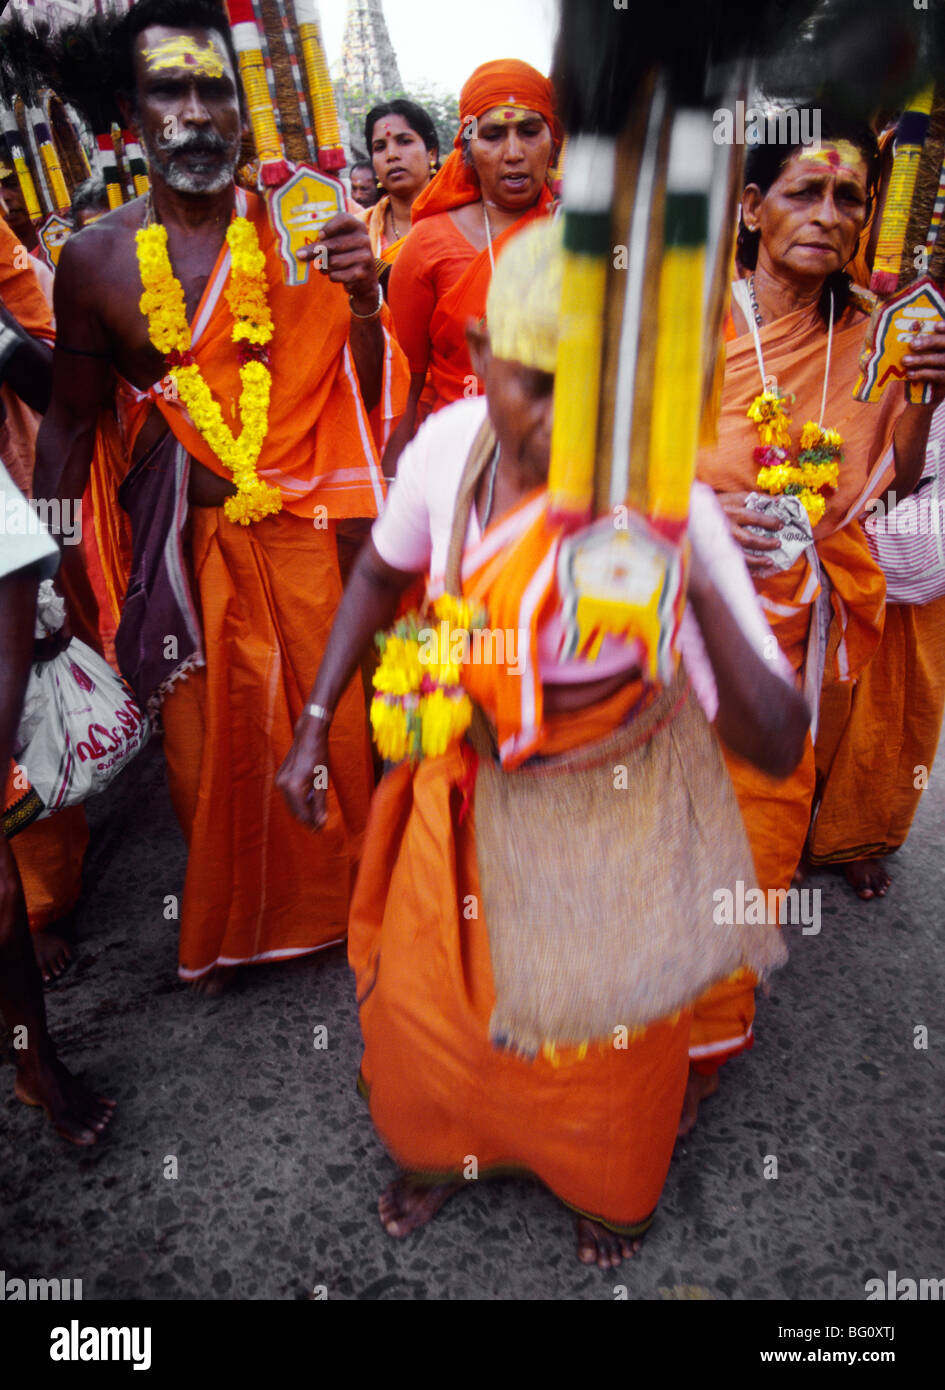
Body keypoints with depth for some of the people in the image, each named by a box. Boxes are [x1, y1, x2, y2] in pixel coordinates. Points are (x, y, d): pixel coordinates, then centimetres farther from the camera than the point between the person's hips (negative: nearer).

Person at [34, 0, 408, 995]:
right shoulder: (95, 260, -1)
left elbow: (365, 399, -3)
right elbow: (72, 416, 8)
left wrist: (364, 298, -21)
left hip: (306, 531, 0)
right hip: (188, 542, 1)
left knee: (342, 723, 8)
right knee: (213, 748, 11)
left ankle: (356, 896, 36)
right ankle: (226, 929, 37)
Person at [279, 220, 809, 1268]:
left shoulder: (667, 508, -33)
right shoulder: (448, 443, -20)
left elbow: (777, 747, -37)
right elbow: (381, 572, 1)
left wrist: (694, 579, -52)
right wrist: (315, 726, -1)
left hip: (611, 798, -3)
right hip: (475, 776, 4)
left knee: (607, 1017, 21)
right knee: (423, 984, 23)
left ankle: (611, 1179, 59)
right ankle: (449, 1142, 59)